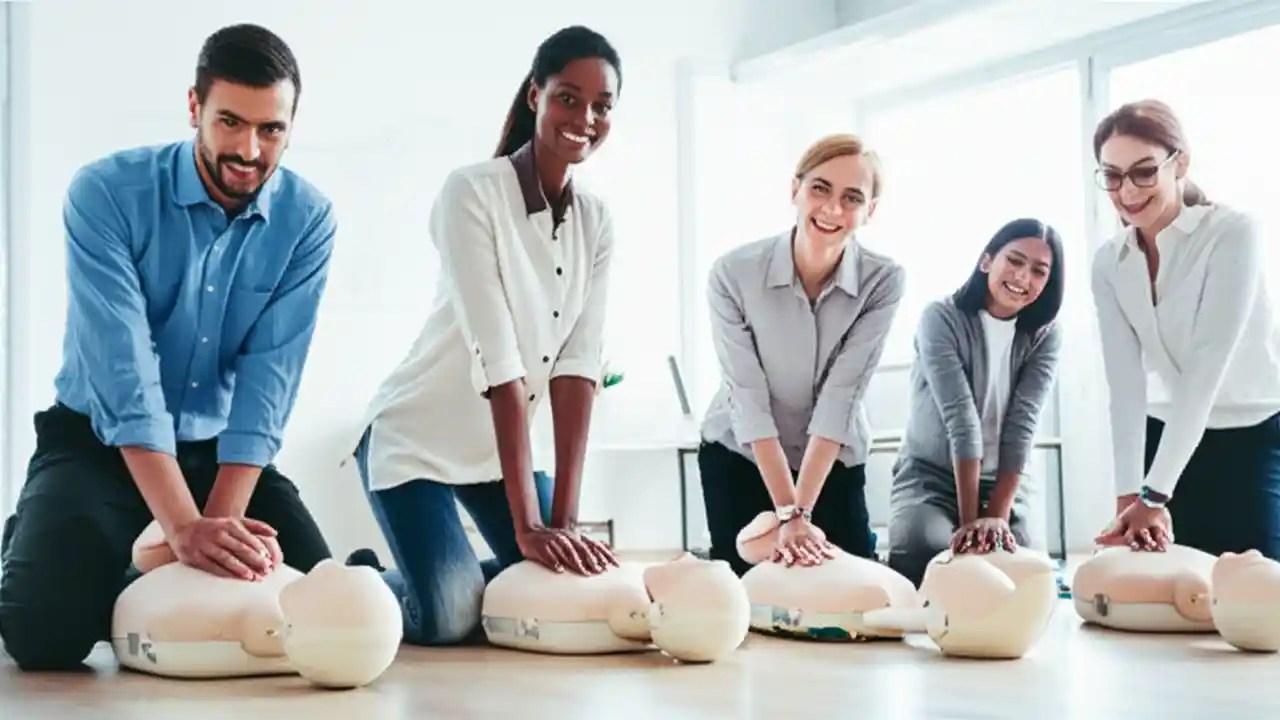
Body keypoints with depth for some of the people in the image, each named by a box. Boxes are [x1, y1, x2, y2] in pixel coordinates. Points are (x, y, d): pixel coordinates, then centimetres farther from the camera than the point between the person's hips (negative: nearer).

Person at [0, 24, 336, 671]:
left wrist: (222, 521, -27)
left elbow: (268, 377, -15)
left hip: (222, 447, 3)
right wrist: (185, 527, -37)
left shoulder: (307, 221, -10)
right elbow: (124, 372, -28)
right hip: (98, 440, -3)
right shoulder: (105, 194, -20)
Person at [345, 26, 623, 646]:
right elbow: (497, 359, -28)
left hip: (502, 445, 6)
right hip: (415, 439, -6)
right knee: (446, 618, -17)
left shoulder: (596, 221, -2)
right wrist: (528, 524, -31)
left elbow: (579, 362, -10)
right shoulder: (472, 193, -21)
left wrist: (565, 517, -18)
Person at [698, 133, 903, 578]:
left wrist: (803, 511, -28)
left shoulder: (883, 283, -20)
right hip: (738, 458, 0)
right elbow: (749, 400, -23)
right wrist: (788, 514, -26)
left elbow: (841, 399, -23)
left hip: (834, 465, 1)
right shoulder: (733, 273, -23)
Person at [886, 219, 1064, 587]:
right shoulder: (941, 318, -14)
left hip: (1003, 483, 3)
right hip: (929, 476, -3)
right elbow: (961, 417, -24)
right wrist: (969, 519, -30)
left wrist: (998, 514, -26)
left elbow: (1022, 424, -15)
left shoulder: (1045, 335, -4)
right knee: (925, 554, -31)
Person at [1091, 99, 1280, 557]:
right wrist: (1129, 495, -24)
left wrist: (1154, 495, -31)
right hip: (1172, 438, 4)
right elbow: (1126, 383, -11)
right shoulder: (1109, 264, -2)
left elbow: (1206, 369, -25)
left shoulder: (1233, 234, -18)